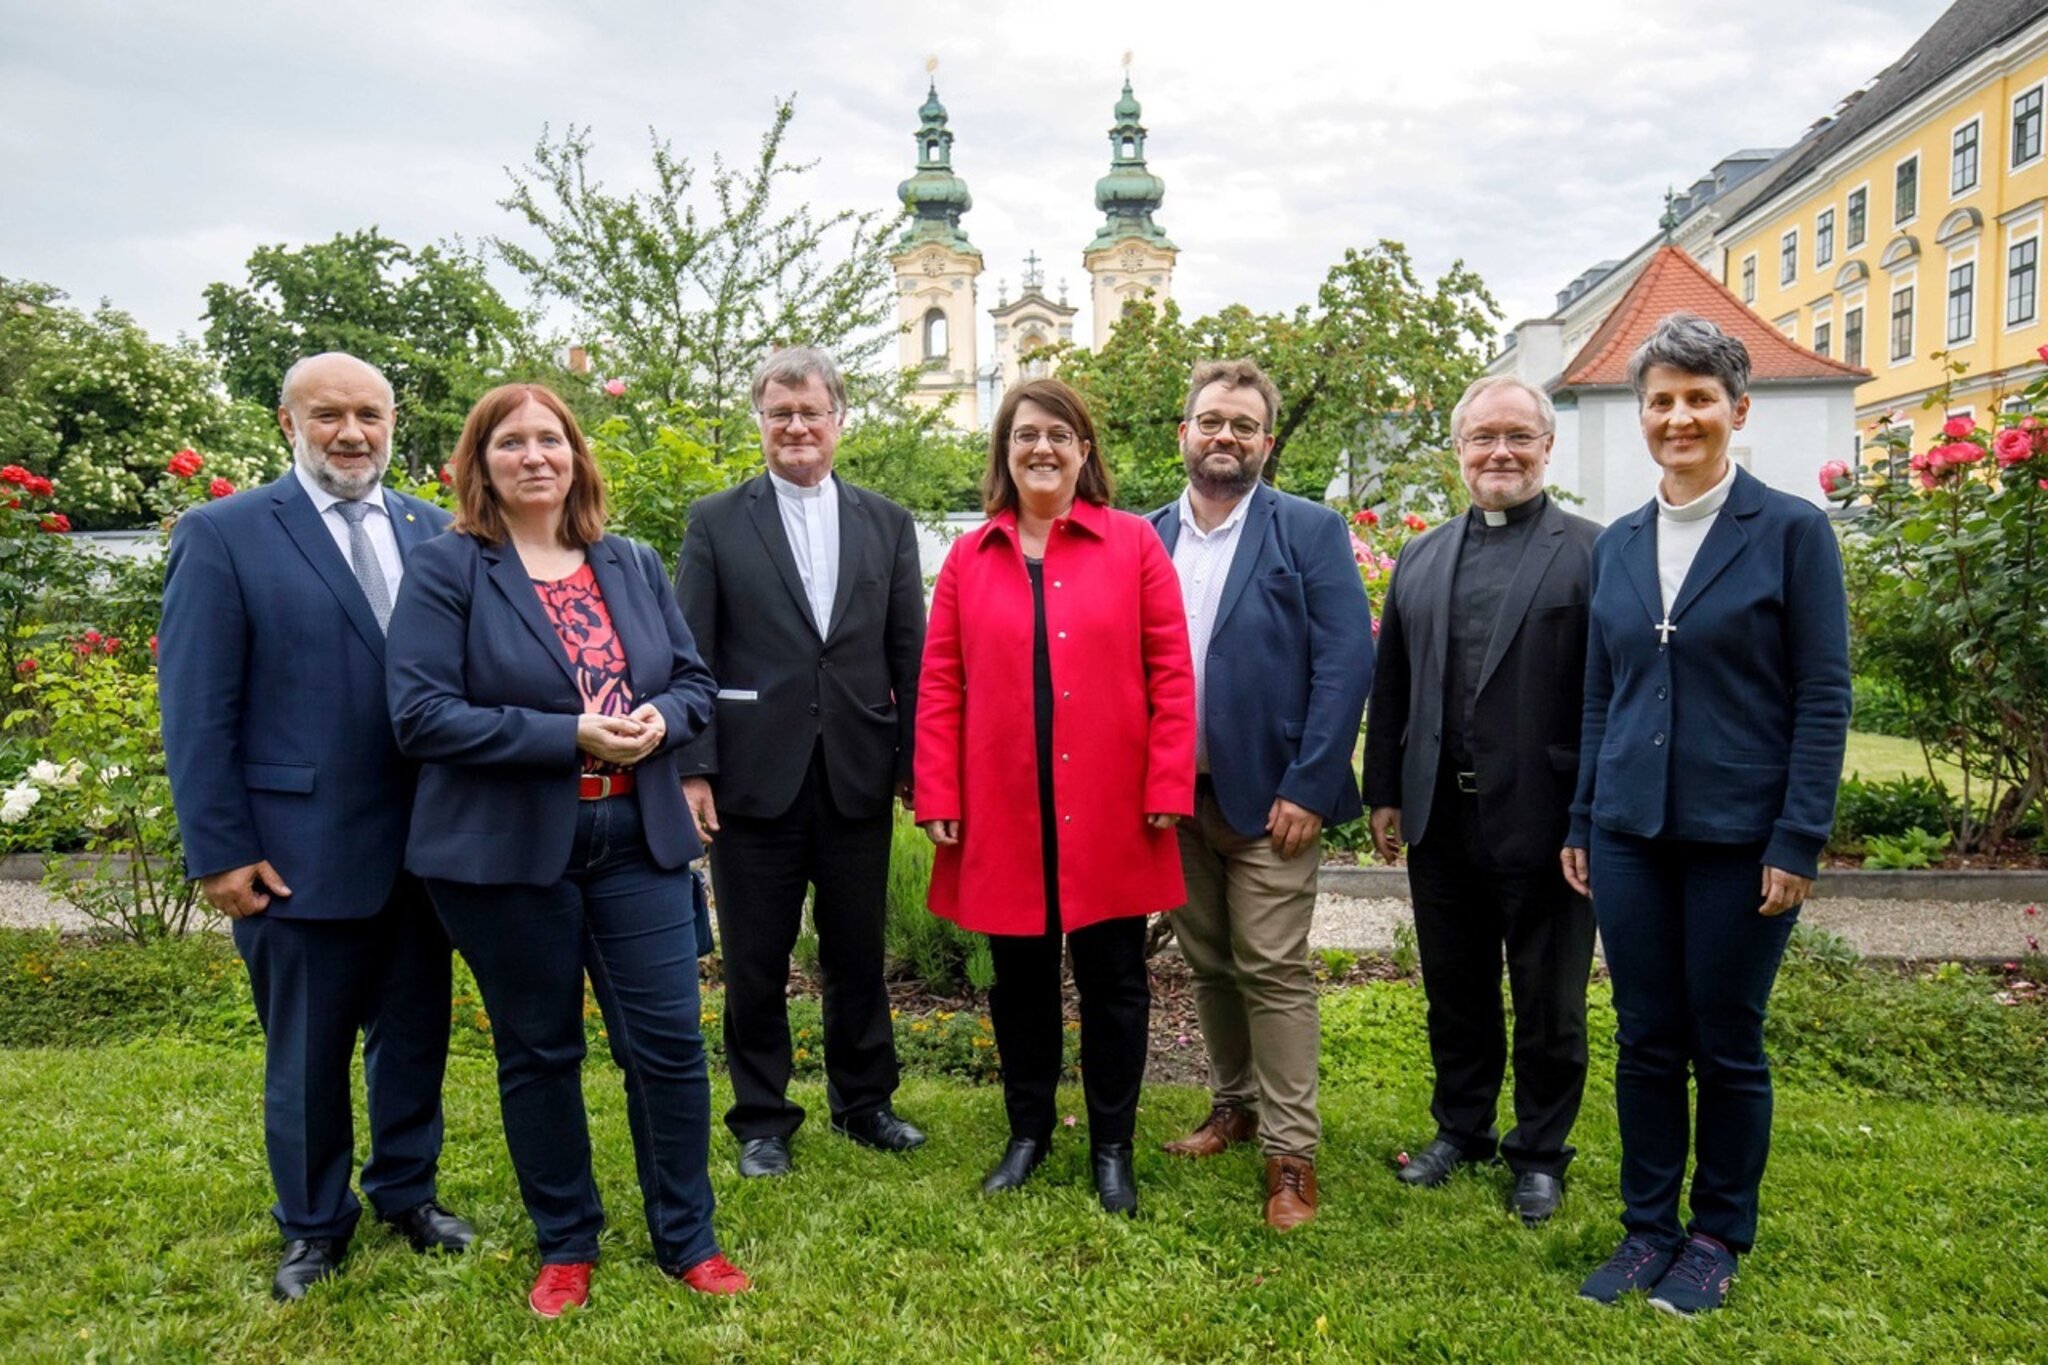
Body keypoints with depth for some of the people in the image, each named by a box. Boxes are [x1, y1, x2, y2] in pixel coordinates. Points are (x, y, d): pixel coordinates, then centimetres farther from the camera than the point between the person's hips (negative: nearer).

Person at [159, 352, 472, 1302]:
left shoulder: (433, 532, 4)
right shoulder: (223, 535, -6)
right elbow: (196, 710, -8)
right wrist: (220, 852, -11)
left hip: (423, 844, 4)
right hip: (302, 851, -3)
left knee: (415, 1035, 17)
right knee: (306, 1055, 13)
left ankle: (406, 1191, 38)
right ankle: (313, 1225, 33)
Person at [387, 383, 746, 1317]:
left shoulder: (633, 566, 9)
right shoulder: (447, 569, -5)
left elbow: (693, 678, 13)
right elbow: (420, 714, -13)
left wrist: (661, 719, -11)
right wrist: (569, 734, -20)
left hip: (639, 841, 3)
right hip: (507, 852, -3)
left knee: (669, 1043, 4)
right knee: (537, 1054, 11)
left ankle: (686, 1239, 24)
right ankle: (564, 1246, 31)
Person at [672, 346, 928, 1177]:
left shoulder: (886, 523, 8)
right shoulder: (716, 522, 3)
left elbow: (910, 653, 7)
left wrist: (918, 762, 3)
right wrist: (692, 768, -9)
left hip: (858, 776, 2)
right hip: (755, 776, -2)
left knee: (859, 951, 14)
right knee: (755, 961, 9)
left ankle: (863, 1101, 33)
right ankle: (761, 1120, 26)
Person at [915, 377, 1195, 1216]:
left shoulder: (1133, 544, 1)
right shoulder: (968, 558, 6)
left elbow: (1170, 672, -2)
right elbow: (940, 685, 4)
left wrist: (1168, 787, -8)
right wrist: (938, 798, -2)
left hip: (1108, 810, -1)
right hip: (1003, 811, 2)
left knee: (1112, 978, 9)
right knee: (1020, 978, 14)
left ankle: (1112, 1147, 25)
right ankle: (1028, 1132, 32)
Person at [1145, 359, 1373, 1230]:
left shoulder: (1310, 532, -4)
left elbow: (1346, 663, -9)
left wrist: (1306, 790, -15)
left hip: (1268, 797, -4)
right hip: (1176, 795, 4)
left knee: (1274, 972, -1)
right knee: (1208, 965, 15)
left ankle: (1290, 1153, 10)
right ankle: (1234, 1105, 33)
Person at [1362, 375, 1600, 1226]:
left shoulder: (1592, 553, -5)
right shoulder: (1420, 559, 10)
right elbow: (1391, 687, 11)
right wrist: (1384, 794, 8)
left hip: (1542, 819, -4)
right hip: (1441, 816, 5)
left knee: (1548, 1001, 11)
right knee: (1454, 989, 17)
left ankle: (1540, 1153, 29)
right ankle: (1461, 1128, 36)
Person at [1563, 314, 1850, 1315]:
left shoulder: (1792, 531, -5)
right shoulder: (1616, 546, 8)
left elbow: (1823, 697, -7)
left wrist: (1798, 842, -12)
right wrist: (1581, 822, 9)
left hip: (1740, 836, -4)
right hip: (1631, 832, 4)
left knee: (1726, 1044, 9)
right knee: (1644, 1040, 11)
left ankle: (1719, 1235, 27)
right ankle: (1647, 1226, 26)